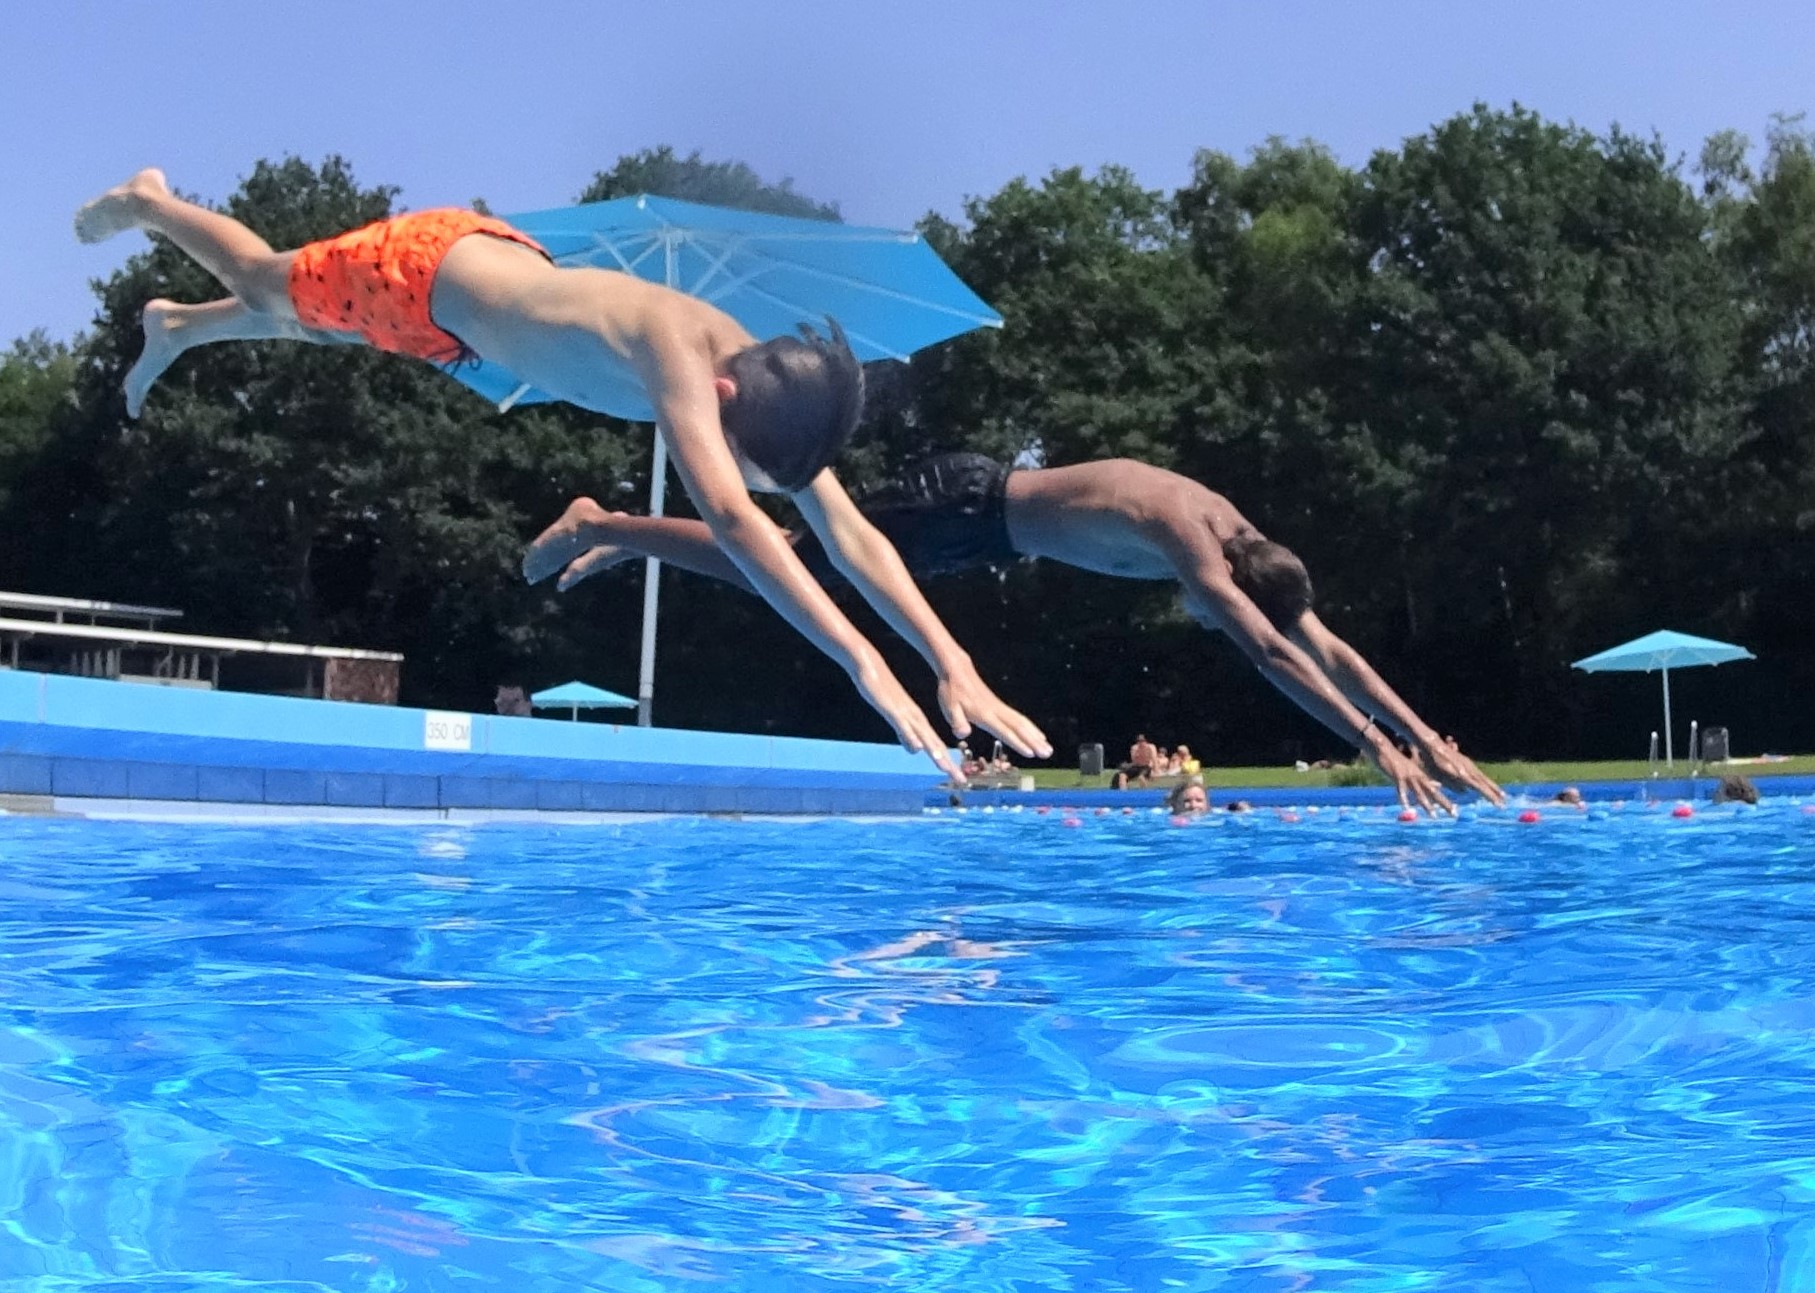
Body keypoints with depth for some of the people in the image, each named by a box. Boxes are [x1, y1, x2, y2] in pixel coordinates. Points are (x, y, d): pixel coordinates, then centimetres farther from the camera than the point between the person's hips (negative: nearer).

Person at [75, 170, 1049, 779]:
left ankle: (175, 330, 61)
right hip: (423, 268, -6)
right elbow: (730, 520, -60)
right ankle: (145, 203, 54)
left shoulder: (769, 382, -26)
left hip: (495, 270, 6)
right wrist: (863, 664, -67)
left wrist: (955, 666, -40)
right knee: (271, 289, 23)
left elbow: (849, 533, -30)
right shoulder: (678, 354, -47)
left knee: (317, 323, 32)